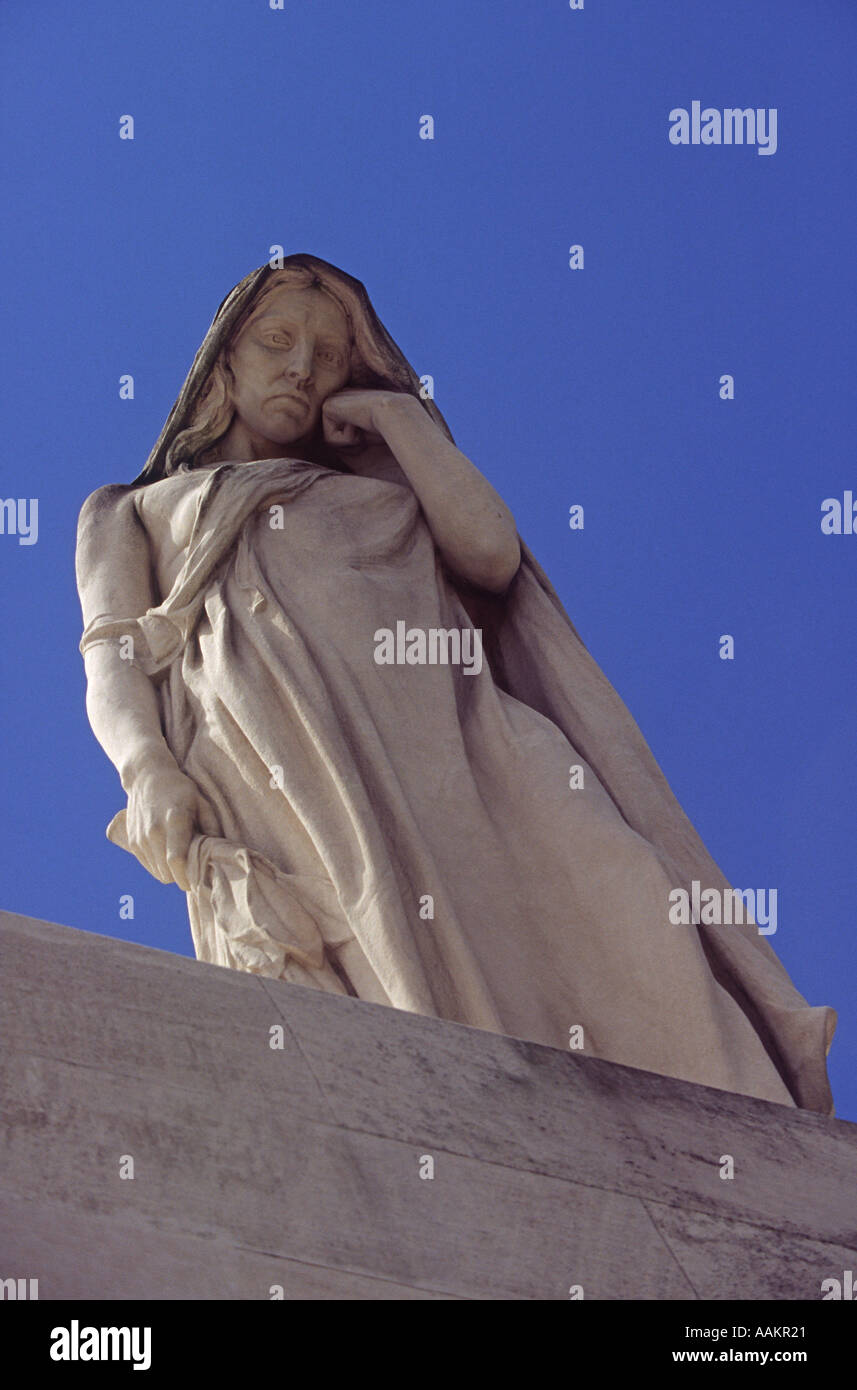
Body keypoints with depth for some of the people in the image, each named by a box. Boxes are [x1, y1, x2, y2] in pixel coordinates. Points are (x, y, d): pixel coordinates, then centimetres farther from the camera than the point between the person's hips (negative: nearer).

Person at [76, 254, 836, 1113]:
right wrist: (147, 773, -7)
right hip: (278, 761, -2)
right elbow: (113, 663, 14)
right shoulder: (130, 514, 32)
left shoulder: (379, 488, 35)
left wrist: (399, 414, 24)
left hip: (451, 729, 2)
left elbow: (493, 554, 14)